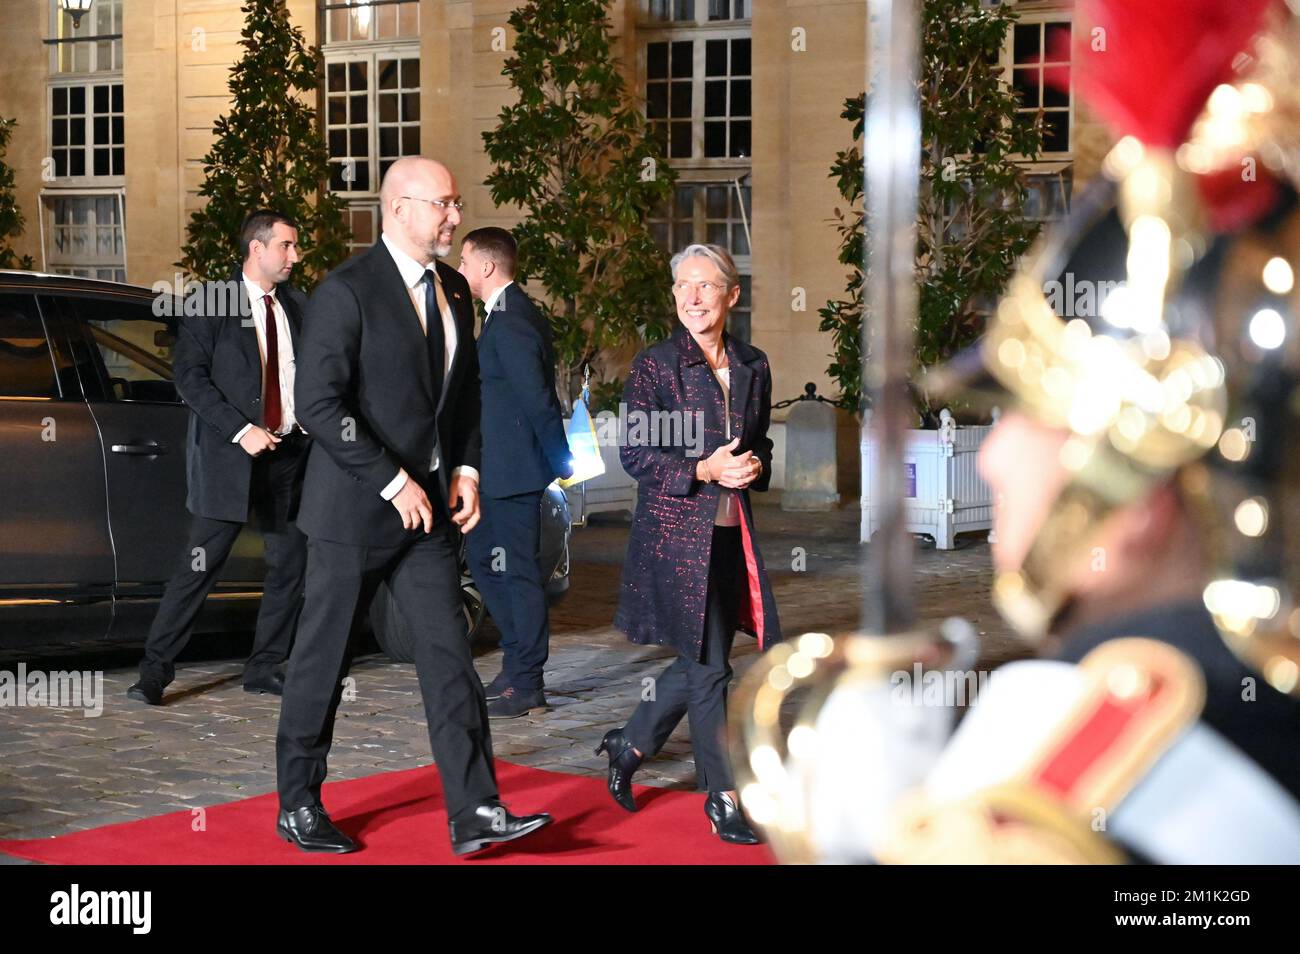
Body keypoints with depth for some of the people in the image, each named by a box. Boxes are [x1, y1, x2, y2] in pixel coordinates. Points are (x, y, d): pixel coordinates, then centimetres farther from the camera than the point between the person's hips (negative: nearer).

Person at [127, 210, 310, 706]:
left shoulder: (298, 306, 12)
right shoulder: (210, 307, -3)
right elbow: (190, 378, -8)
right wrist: (241, 431, -16)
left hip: (290, 453, 5)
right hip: (230, 456, -5)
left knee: (290, 565, 6)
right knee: (200, 566, -6)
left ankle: (265, 667, 18)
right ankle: (155, 670, 0)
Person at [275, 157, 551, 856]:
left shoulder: (453, 290, 11)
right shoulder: (348, 291, -13)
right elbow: (318, 402, -18)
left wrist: (466, 468, 5)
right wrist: (393, 482, -20)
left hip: (429, 508, 6)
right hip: (355, 509, -6)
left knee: (449, 656, 0)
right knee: (322, 660, 5)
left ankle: (474, 812, 0)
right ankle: (298, 806, 19)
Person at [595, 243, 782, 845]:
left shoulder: (753, 367, 8)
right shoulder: (656, 366, -7)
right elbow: (634, 455, -8)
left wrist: (754, 467, -3)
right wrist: (704, 471, -19)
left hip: (731, 533, 6)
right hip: (676, 531, -6)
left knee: (701, 662, 12)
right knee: (709, 666, -3)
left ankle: (627, 747, 33)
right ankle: (723, 800, 7)